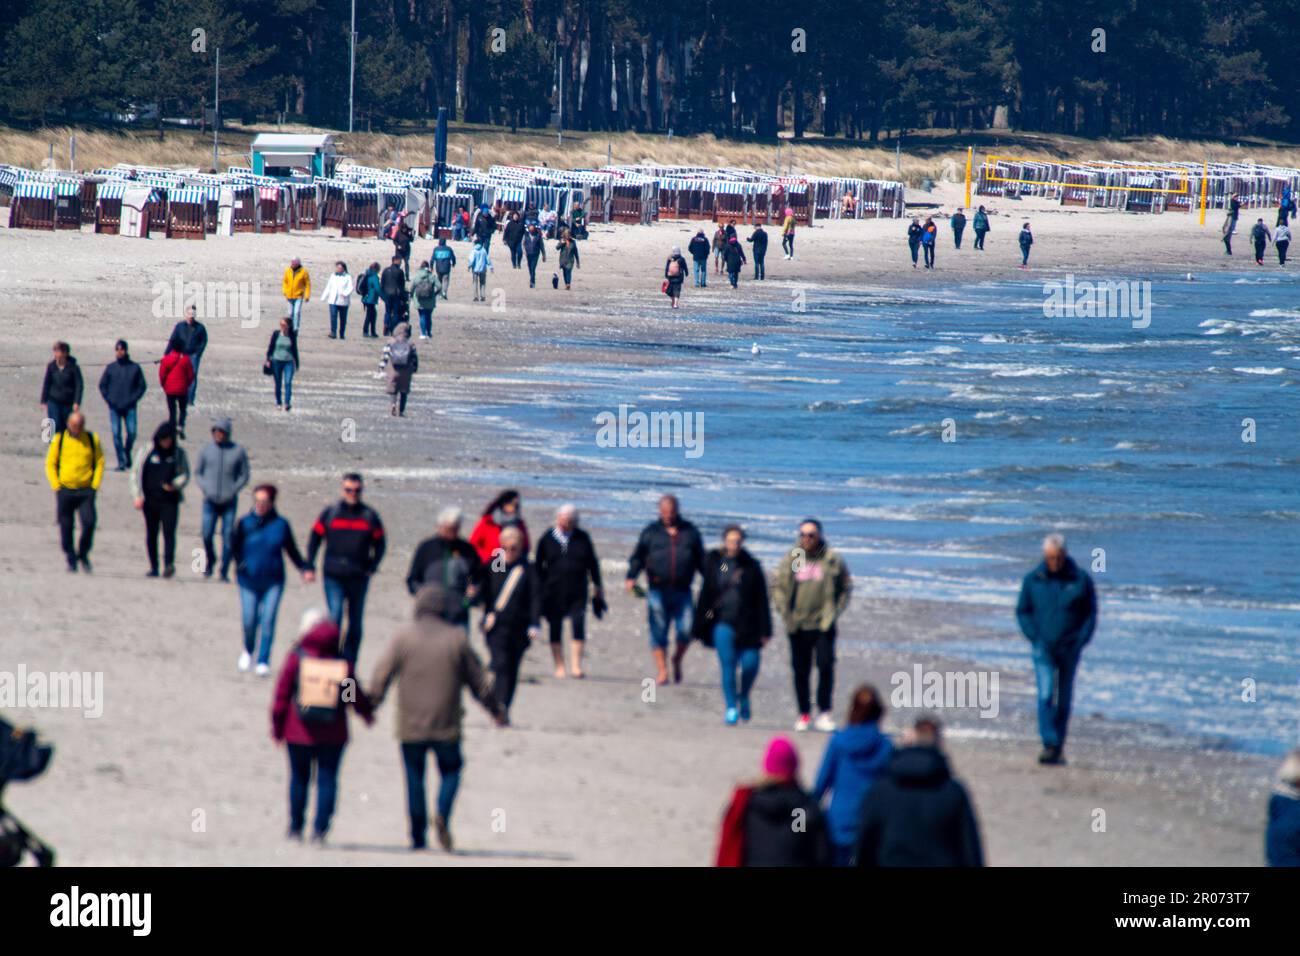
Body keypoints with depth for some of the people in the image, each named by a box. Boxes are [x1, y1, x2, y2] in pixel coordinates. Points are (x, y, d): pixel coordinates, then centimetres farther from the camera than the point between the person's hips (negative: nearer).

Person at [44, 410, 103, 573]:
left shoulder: (92, 439, 4)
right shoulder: (59, 439, 2)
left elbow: (100, 462, 9)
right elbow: (50, 463, 6)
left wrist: (95, 484, -1)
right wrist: (56, 485, -4)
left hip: (86, 491, 0)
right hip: (65, 490, 0)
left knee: (89, 523, -14)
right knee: (66, 527, 1)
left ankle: (83, 554, 7)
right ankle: (71, 560, 14)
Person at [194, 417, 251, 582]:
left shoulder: (238, 451, 1)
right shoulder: (207, 451, 4)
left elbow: (245, 475, 6)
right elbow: (197, 472, 12)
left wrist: (233, 491, -7)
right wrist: (205, 488, -3)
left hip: (229, 502, -1)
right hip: (210, 501, 1)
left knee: (228, 536, -3)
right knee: (207, 535, -7)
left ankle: (224, 571, 4)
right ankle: (210, 561, 20)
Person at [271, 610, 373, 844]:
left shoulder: (296, 657, -5)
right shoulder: (341, 660, -1)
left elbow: (281, 694, -4)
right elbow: (355, 694, 6)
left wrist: (277, 727, 5)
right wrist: (367, 712, 26)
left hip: (299, 732, 0)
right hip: (333, 734, 0)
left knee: (299, 778, 12)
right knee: (327, 779, 3)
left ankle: (295, 827, 16)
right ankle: (320, 828, -6)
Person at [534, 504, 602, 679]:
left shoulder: (582, 538, 6)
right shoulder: (546, 539, 3)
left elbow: (592, 563, 14)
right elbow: (538, 566, 8)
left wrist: (597, 586, 14)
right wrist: (539, 589, 5)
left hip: (577, 592, 0)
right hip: (553, 591, 0)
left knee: (578, 625, -13)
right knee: (555, 628, 5)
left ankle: (576, 666, -10)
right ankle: (559, 667, 14)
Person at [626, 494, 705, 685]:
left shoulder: (690, 531, 13)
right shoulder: (650, 532, 10)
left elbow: (701, 560, 18)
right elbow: (637, 558, 9)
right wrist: (631, 577, -7)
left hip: (682, 591, 0)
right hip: (657, 591, 0)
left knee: (686, 630, -10)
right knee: (658, 633, -1)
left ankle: (677, 660, 17)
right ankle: (662, 671, 5)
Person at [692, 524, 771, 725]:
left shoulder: (751, 566, 1)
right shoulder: (713, 563, 3)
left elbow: (761, 600, 3)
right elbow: (705, 594, 8)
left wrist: (765, 630, -1)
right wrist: (700, 627, 7)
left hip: (747, 624, 0)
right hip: (722, 623, 0)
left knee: (750, 664, -4)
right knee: (728, 665, -6)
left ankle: (743, 696, 25)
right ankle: (731, 707, 4)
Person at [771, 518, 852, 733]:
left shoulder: (833, 560, 0)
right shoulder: (790, 560, 2)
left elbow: (846, 588, 9)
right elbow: (777, 587, 9)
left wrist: (835, 612, 1)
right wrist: (786, 612, -1)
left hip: (824, 624, -2)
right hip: (798, 625, 2)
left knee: (826, 665, -14)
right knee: (800, 671, 6)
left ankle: (824, 713, -6)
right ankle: (804, 714, 16)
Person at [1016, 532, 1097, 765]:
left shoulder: (1081, 579, -2)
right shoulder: (1033, 580, -1)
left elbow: (1091, 612, 5)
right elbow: (1022, 611, 7)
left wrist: (1081, 639, -7)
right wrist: (1034, 637, -5)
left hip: (1070, 648, 1)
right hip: (1044, 648, -1)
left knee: (1064, 700, 9)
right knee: (1046, 695, -16)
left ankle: (1058, 749, 19)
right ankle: (1049, 746, -21)